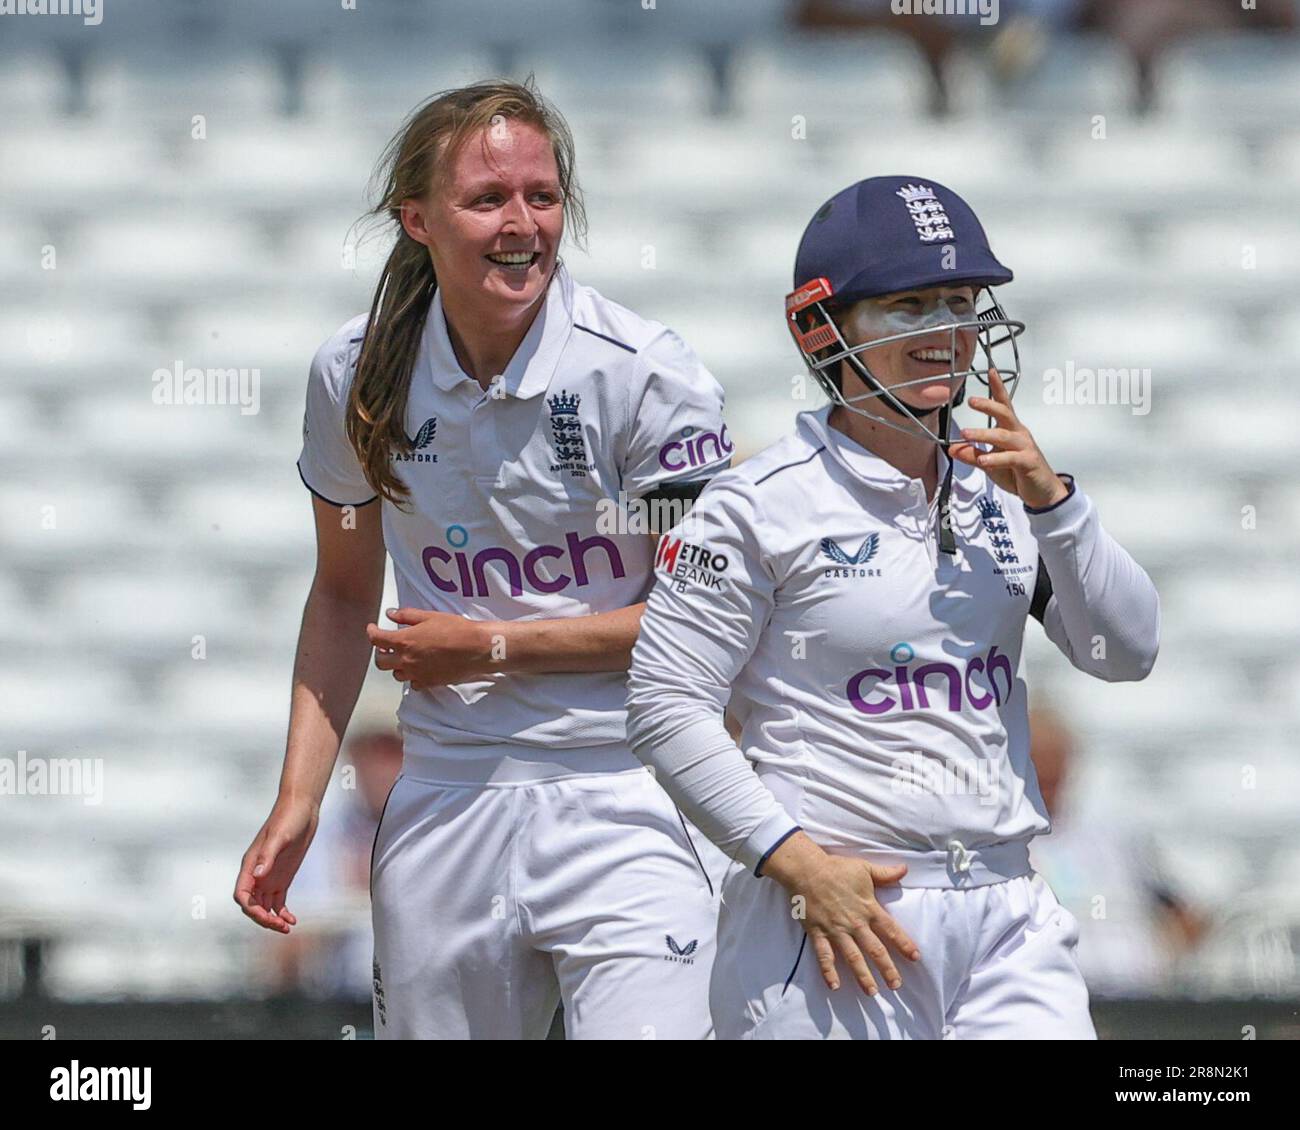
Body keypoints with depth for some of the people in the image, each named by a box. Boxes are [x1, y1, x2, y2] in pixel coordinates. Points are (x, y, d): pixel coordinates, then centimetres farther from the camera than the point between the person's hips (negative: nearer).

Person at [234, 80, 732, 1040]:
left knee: (647, 1028, -20)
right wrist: (298, 803, 9)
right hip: (448, 796, 4)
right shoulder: (357, 376, 3)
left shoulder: (642, 372, -10)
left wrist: (495, 647, -8)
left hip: (623, 796, -4)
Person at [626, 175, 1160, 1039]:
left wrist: (1051, 500, -7)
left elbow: (1127, 652, 6)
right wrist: (797, 861, -14)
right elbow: (667, 707, -7)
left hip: (1005, 919, 5)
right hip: (833, 911, -5)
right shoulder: (765, 504, -5)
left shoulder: (998, 486, 12)